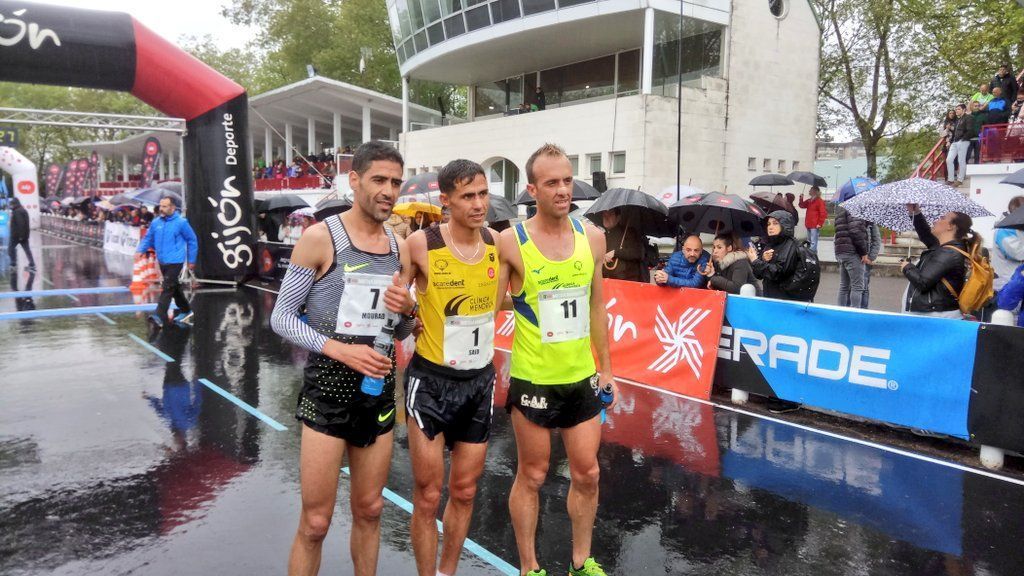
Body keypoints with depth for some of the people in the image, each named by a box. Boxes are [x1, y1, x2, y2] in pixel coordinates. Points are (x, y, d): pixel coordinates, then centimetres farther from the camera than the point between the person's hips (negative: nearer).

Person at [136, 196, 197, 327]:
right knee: (175, 287, 18)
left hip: (175, 261, -7)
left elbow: (192, 241, -3)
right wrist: (140, 250, -5)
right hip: (162, 261, 7)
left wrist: (191, 260, -1)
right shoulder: (156, 223, 6)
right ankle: (186, 310, 33)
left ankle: (160, 317, -18)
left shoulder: (181, 222, -9)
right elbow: (148, 238, 14)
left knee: (167, 288, -14)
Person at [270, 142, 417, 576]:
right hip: (327, 391, -5)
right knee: (315, 522, 2)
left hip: (379, 393, 5)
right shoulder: (321, 238, -9)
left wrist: (408, 310, -8)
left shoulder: (400, 248, 7)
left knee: (369, 510, 16)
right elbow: (282, 317, -8)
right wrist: (339, 349, -21)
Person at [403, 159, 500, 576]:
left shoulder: (497, 243, -3)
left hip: (480, 381, 4)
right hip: (432, 381, -4)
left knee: (465, 492, 16)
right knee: (428, 495, 4)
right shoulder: (421, 245, -16)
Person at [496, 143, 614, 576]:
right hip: (532, 379, -4)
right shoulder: (511, 242, -12)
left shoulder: (592, 238, 1)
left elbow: (596, 308, 10)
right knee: (532, 476, 9)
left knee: (587, 474, 13)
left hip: (582, 377, 4)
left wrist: (605, 368, 12)